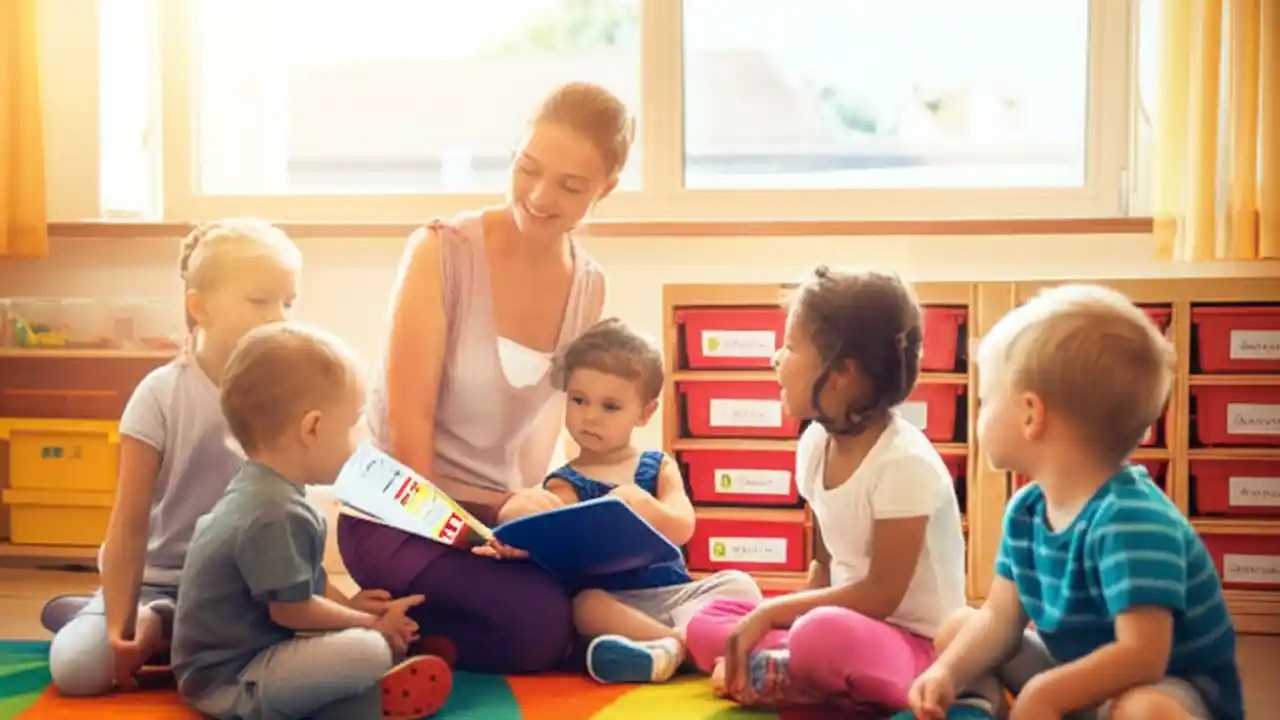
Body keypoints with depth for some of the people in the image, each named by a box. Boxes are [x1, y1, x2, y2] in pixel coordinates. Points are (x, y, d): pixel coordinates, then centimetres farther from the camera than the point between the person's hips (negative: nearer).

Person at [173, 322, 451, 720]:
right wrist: (371, 624, -7)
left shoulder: (264, 491, 9)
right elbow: (292, 610, -20)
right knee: (369, 651, -28)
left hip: (251, 647, 11)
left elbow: (302, 579, 20)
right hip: (228, 680, -11)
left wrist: (349, 605, 10)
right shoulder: (274, 515, -25)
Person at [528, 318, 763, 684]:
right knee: (583, 604, -35)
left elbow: (682, 529, -4)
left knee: (738, 583, -22)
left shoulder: (659, 467, 13)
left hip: (671, 594, 3)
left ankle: (671, 646, -45)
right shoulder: (564, 485, 8)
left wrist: (644, 505, -23)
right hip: (610, 600, -3)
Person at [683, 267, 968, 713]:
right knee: (706, 623, 2)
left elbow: (882, 593, -20)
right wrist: (785, 618, -7)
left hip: (916, 644, -9)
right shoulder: (815, 444, 3)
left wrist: (772, 612, -17)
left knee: (825, 636, -40)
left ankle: (760, 671, -12)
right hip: (847, 624, 9)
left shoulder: (904, 461, -21)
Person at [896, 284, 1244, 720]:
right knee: (957, 627, 7)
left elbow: (1141, 655, -36)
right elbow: (1000, 618, -3)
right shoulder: (1026, 510, -1)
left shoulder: (1129, 520, -31)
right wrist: (948, 674, -22)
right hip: (1082, 676, 9)